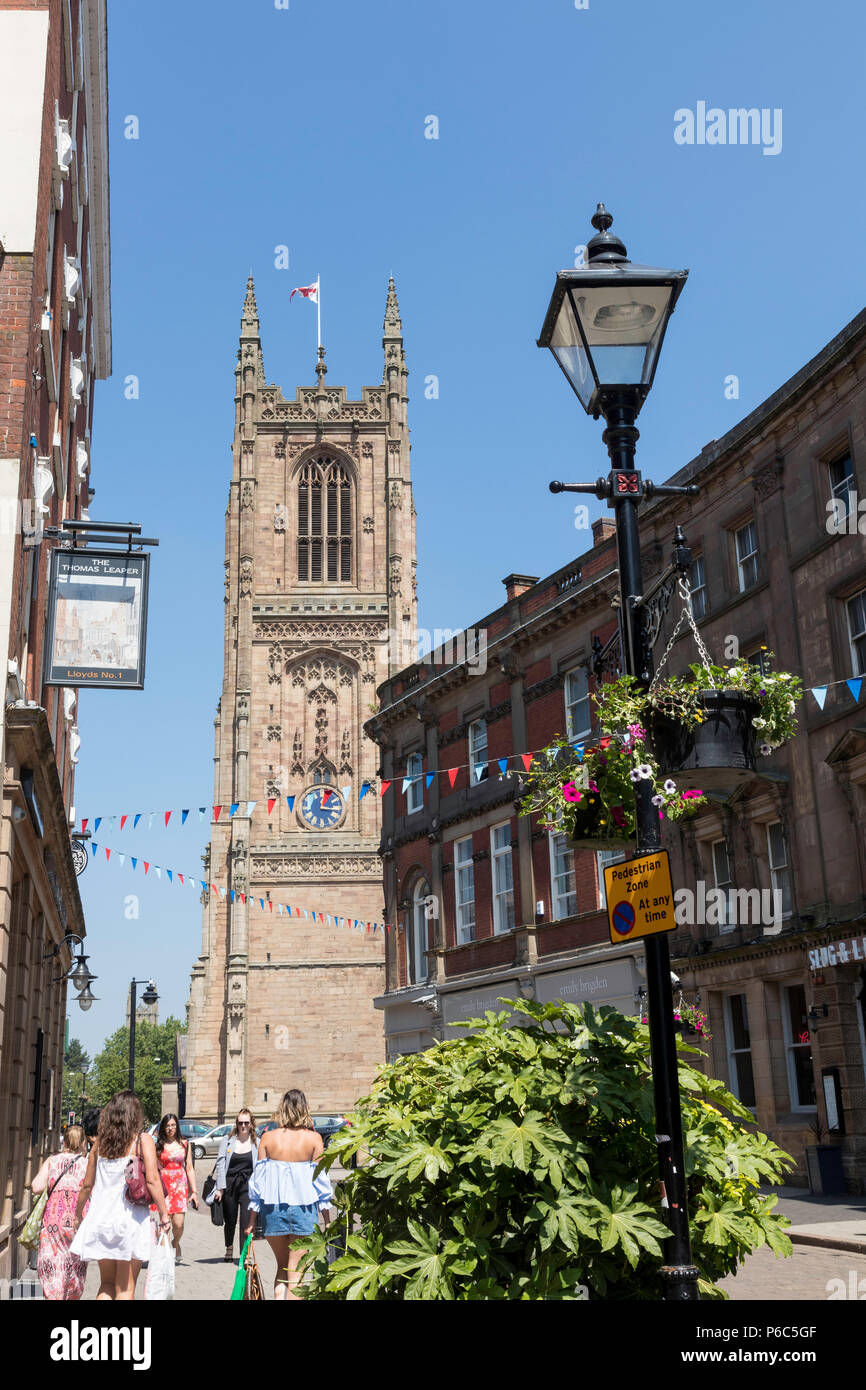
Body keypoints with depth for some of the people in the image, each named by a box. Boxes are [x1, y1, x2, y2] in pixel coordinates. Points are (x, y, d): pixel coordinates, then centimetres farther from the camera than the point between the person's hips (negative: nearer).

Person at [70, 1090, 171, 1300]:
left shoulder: (100, 1142, 7)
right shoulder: (142, 1140, -5)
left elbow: (87, 1185, 12)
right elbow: (152, 1180, -13)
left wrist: (78, 1213, 26)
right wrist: (164, 1214, -5)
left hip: (101, 1217, 4)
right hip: (130, 1217, -4)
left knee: (106, 1284, 17)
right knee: (125, 1288, 4)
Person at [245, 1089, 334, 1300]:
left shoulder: (268, 1137, 0)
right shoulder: (314, 1138, -4)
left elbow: (257, 1180, 3)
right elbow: (321, 1179, -1)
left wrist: (252, 1219, 11)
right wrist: (327, 1219, 6)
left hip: (272, 1208, 2)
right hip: (303, 1209, -2)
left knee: (282, 1266, 20)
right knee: (295, 1271, 6)